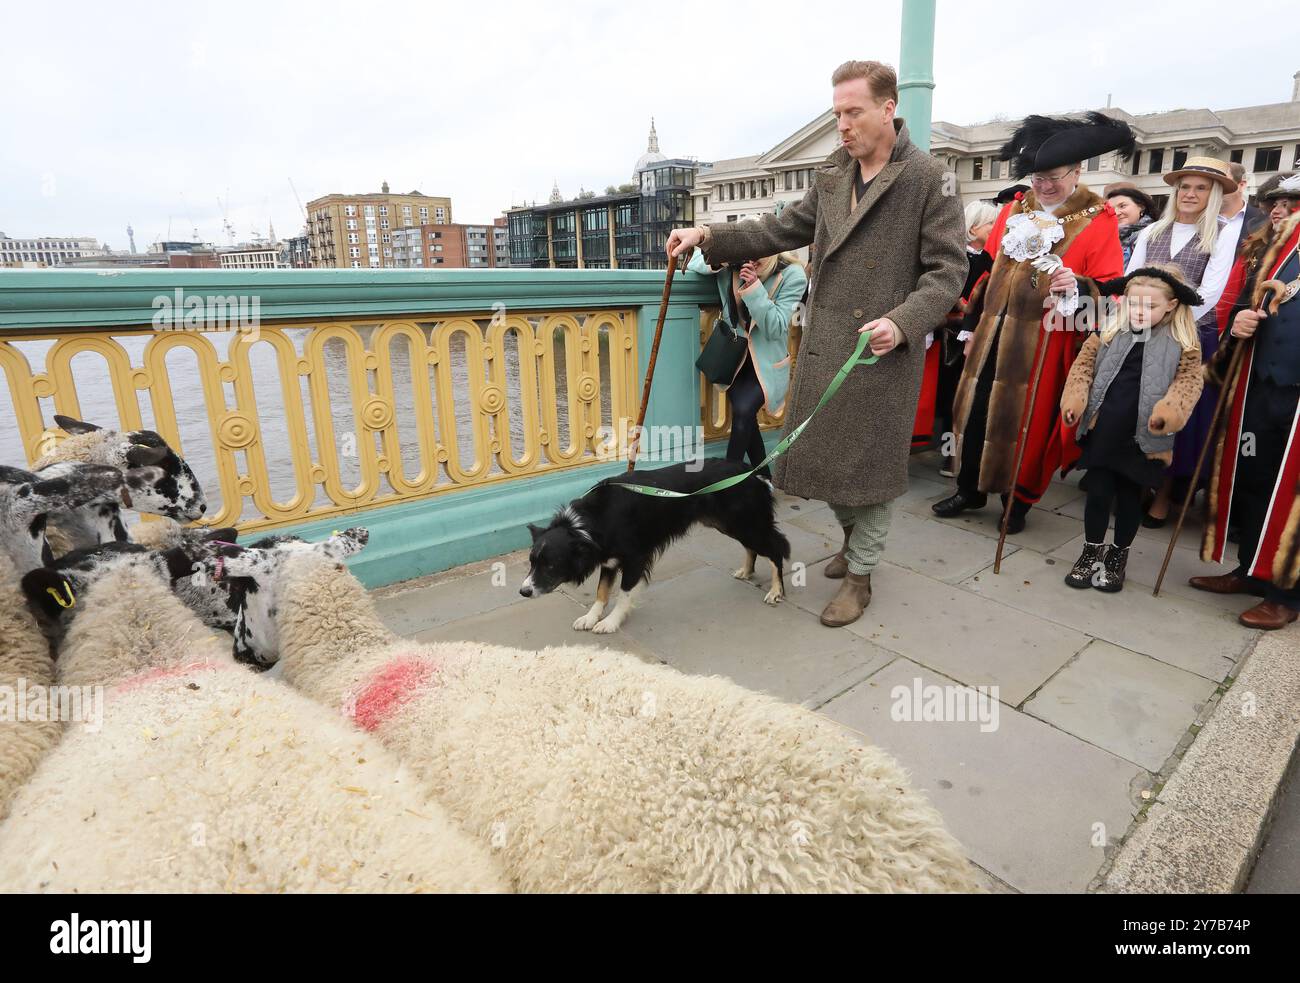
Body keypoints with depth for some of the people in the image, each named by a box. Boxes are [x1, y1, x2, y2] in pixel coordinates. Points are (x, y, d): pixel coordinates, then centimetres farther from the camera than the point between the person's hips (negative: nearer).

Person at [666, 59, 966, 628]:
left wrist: (903, 321, -24)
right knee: (821, 453, 11)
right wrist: (708, 237, 2)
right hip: (823, 345, 6)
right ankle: (854, 533, 38)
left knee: (870, 462, 2)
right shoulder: (832, 176, 12)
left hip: (883, 350, -5)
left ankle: (859, 575, 19)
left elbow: (947, 270, -7)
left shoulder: (929, 179, -4)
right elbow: (782, 230, 13)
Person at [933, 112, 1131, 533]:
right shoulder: (1014, 210, 11)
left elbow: (1111, 289, -8)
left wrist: (1078, 285, -28)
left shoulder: (1099, 221, -3)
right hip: (995, 330, 4)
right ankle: (970, 489, 23)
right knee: (977, 408, 6)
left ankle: (1019, 500, 20)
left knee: (1027, 419, 3)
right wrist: (978, 312, 15)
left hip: (1043, 340, -4)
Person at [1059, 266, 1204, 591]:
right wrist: (1074, 399, -7)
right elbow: (1084, 363, 7)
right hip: (1102, 431, 1)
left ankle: (1118, 555, 29)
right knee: (1098, 491, 4)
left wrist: (1169, 409, -18)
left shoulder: (1183, 344, 1)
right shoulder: (1109, 332, 5)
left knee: (1130, 496, 11)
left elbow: (1188, 380, 1)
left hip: (1144, 437, -1)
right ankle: (1092, 551, 24)